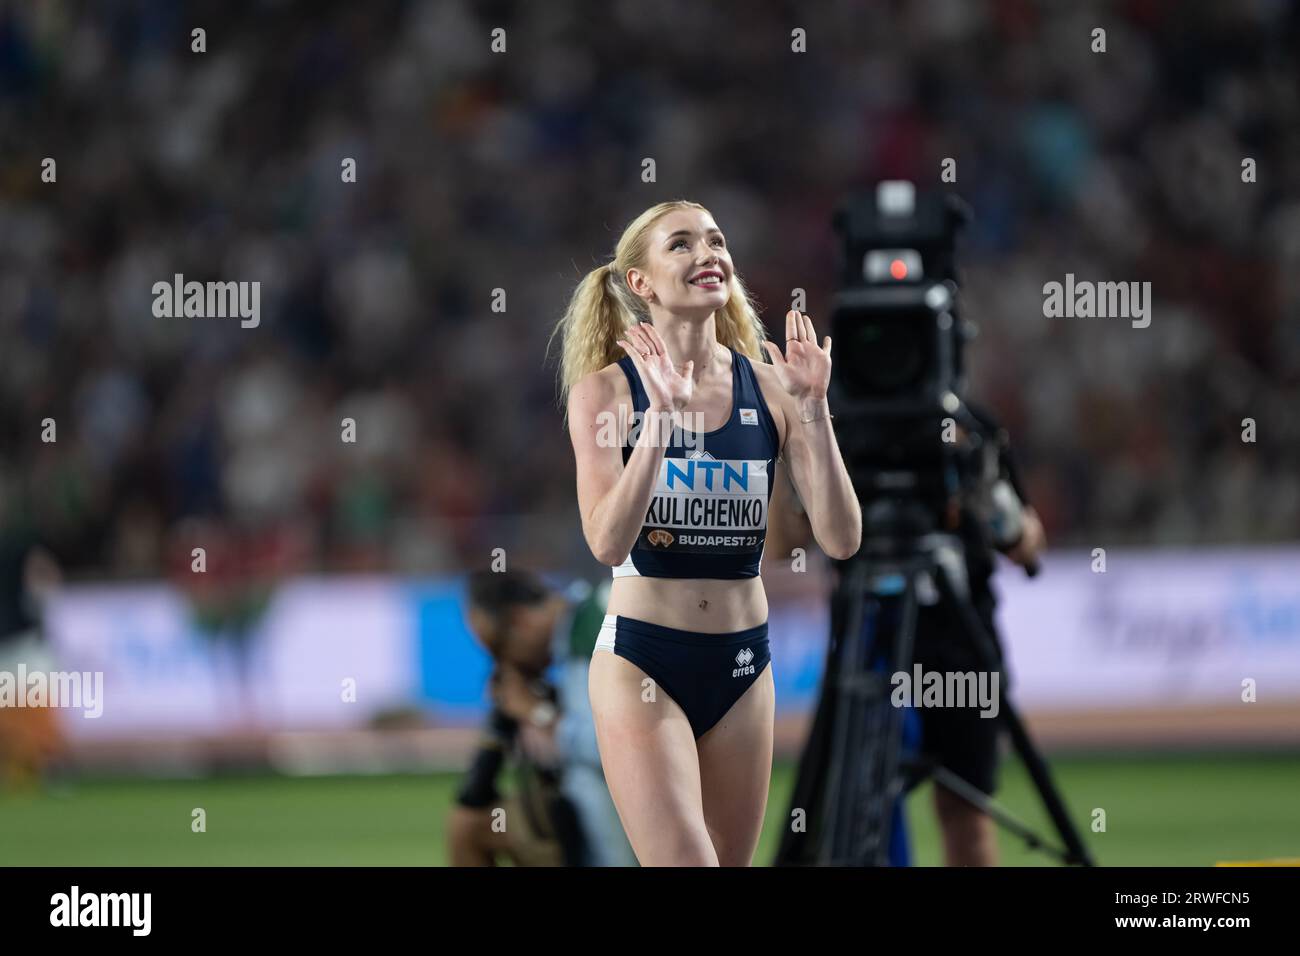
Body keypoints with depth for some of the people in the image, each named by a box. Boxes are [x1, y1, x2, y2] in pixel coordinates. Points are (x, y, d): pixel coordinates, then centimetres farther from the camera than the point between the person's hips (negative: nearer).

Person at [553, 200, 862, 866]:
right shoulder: (608, 389, -7)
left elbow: (841, 538, -7)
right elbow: (608, 541, -20)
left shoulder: (770, 388, 1)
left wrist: (812, 409, -17)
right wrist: (662, 414, -27)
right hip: (642, 661, -4)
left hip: (741, 664, 4)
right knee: (686, 863, -17)